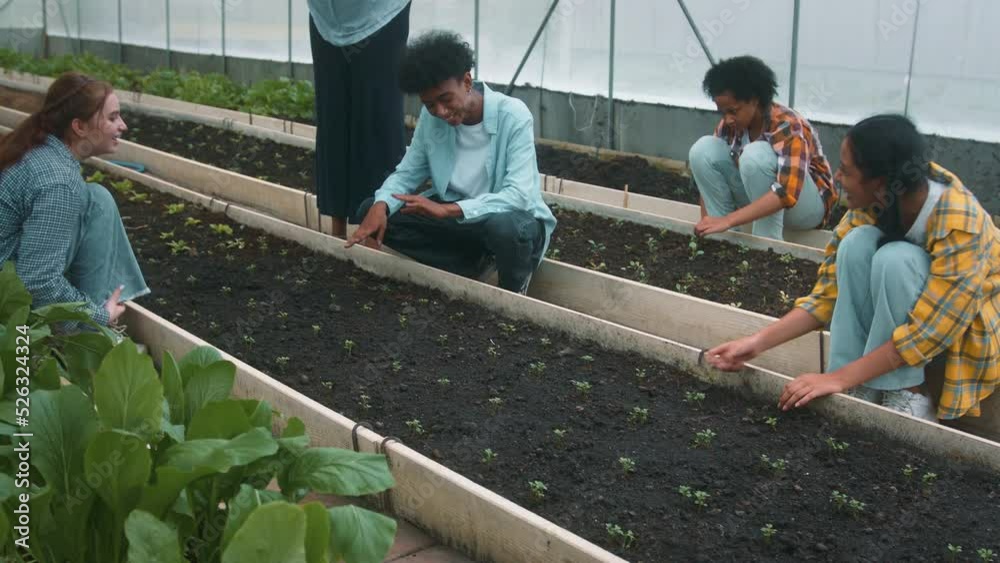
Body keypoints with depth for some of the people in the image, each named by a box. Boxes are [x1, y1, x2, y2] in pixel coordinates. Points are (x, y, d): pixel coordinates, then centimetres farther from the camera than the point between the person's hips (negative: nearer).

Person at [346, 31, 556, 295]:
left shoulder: (513, 117, -23)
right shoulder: (431, 116, -7)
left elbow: (518, 195, -32)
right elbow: (407, 173, 0)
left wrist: (447, 209, -41)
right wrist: (380, 205, -23)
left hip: (513, 219, -5)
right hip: (454, 215, 6)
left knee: (504, 225, -42)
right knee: (371, 211, -9)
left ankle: (513, 292, -7)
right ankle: (471, 265, -3)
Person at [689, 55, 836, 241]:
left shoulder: (788, 127, -28)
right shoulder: (730, 125, -10)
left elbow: (787, 193, -41)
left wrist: (728, 220, -48)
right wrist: (706, 224, -18)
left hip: (806, 204, -6)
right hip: (759, 198, 6)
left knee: (756, 154, -35)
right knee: (703, 149, -16)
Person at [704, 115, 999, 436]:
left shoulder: (961, 227, -31)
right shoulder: (872, 207, -14)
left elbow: (928, 332, -31)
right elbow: (830, 293, -10)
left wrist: (839, 379, -31)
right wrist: (758, 343, -18)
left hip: (970, 333, -5)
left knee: (896, 259, -32)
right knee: (857, 243, -23)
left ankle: (909, 396, -18)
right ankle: (862, 390, -16)